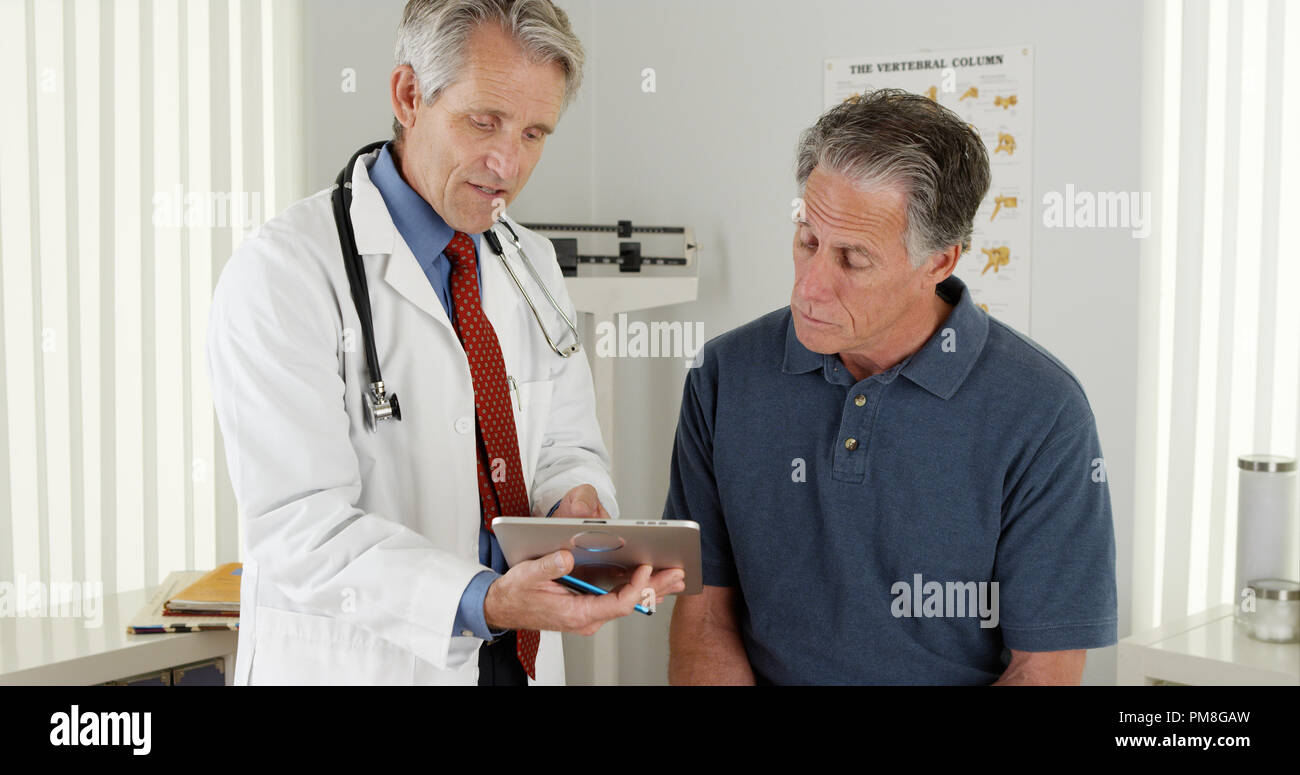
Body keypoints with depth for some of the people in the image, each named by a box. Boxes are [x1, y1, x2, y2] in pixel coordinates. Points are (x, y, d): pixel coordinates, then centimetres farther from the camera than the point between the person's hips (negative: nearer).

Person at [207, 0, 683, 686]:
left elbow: (567, 445, 9)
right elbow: (299, 527, -23)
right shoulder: (282, 270, -17)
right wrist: (483, 602, -36)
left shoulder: (534, 264, 5)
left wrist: (573, 502, -14)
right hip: (357, 663, -6)